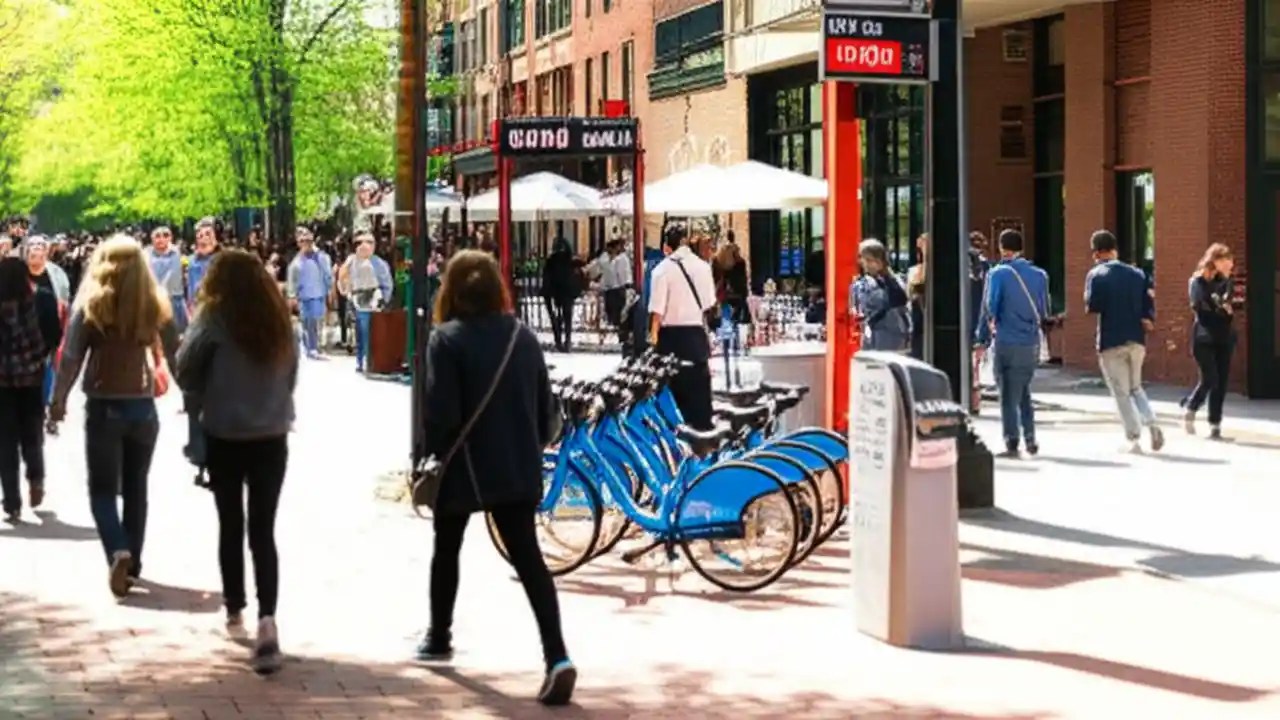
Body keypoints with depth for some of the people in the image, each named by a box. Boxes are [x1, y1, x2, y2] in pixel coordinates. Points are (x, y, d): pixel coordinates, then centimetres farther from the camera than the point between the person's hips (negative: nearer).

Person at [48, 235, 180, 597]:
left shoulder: (91, 305, -9)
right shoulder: (156, 304, -1)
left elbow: (71, 358, -9)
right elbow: (174, 353, 3)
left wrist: (58, 400, -1)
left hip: (103, 407, -3)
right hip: (143, 406, 3)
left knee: (102, 489, 5)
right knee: (136, 487, 16)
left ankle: (119, 553, -18)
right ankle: (133, 563, 20)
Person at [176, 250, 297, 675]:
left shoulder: (215, 317, -8)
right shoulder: (280, 320, 4)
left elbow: (185, 372, -3)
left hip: (224, 437, -2)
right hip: (272, 437, 2)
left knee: (231, 526, 15)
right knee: (263, 531, 1)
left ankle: (235, 610, 27)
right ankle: (267, 619, -15)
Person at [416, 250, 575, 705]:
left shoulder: (447, 339, -10)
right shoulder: (524, 336, 6)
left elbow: (440, 412, -16)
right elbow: (544, 407, 10)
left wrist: (429, 455, 0)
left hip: (465, 467, -3)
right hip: (518, 470, 3)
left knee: (446, 550, 20)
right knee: (528, 557, -2)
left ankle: (439, 638, 33)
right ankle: (557, 657, -16)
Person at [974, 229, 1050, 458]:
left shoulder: (998, 274, -8)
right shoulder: (1039, 275, 5)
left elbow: (989, 308, -9)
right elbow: (1044, 310, 12)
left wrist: (982, 338, -1)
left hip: (1007, 342, -4)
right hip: (1032, 343, 4)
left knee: (1008, 395, 2)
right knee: (1024, 391, 18)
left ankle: (1012, 442, -2)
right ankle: (1030, 438, 14)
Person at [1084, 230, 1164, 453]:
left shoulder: (1096, 275, -7)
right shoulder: (1137, 274, 9)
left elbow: (1092, 307, -12)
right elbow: (1148, 302, 3)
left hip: (1111, 342, -5)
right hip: (1136, 339, 5)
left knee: (1121, 392, 4)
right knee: (1135, 387, 20)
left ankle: (1133, 439, 0)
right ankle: (1151, 424, -1)